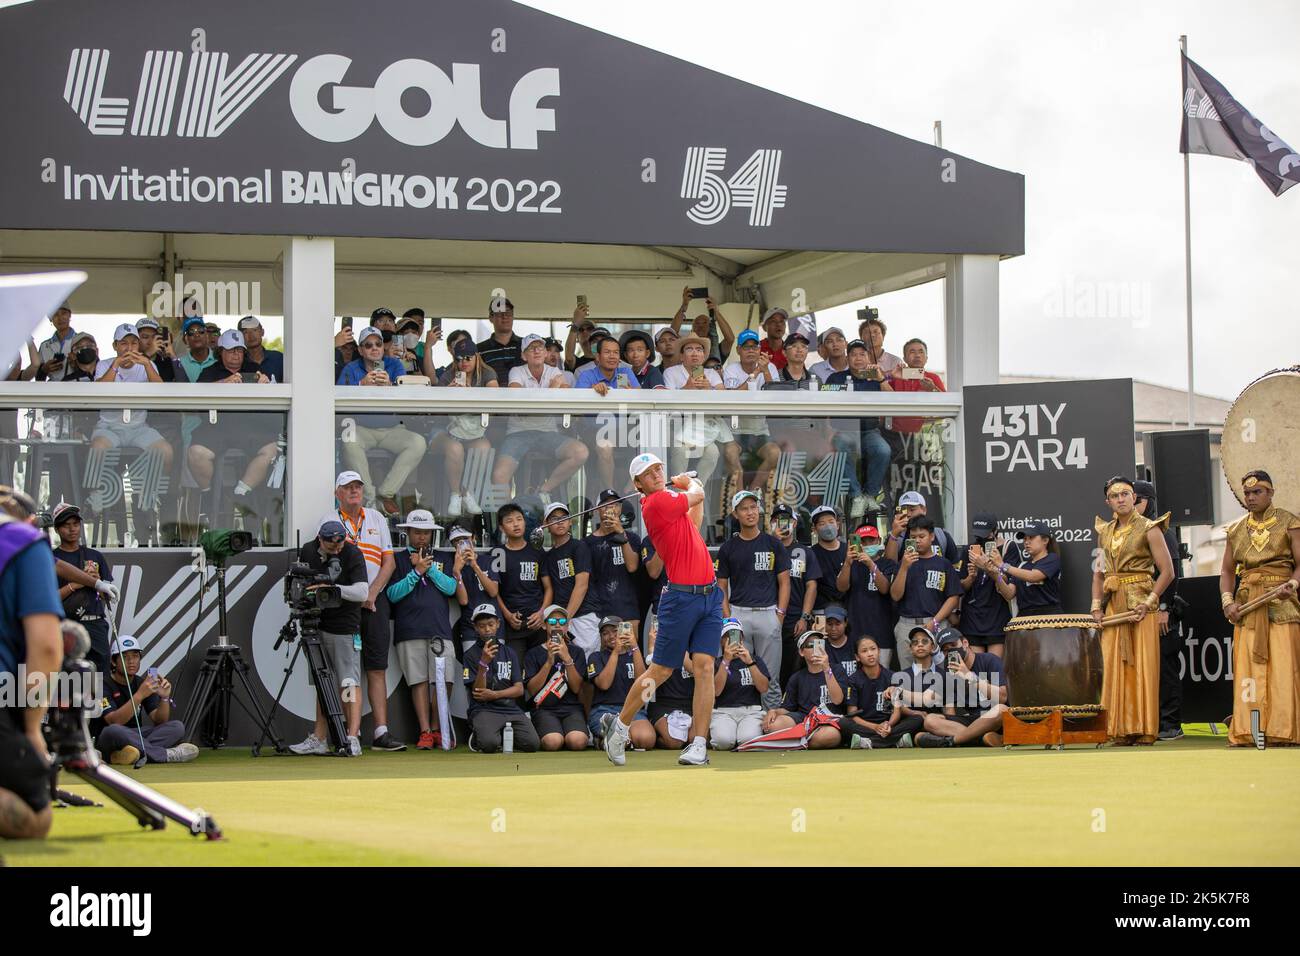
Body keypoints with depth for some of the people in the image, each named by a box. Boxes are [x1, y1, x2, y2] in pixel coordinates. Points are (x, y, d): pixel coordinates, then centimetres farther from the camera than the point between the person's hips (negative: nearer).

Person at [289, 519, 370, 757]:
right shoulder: (308, 551, 3)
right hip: (317, 625, 5)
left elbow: (362, 592, -22)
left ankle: (353, 739, -11)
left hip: (345, 629, -5)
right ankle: (318, 740, 12)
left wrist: (333, 589, -33)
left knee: (349, 683, -8)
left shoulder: (353, 554, -12)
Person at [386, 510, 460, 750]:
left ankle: (437, 730, 4)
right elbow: (392, 594, 0)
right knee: (419, 681, -6)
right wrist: (417, 572, -8)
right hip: (409, 631, -2)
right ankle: (425, 733, -4)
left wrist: (429, 568, -5)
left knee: (444, 681, -7)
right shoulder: (397, 559, 11)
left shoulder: (441, 559, 19)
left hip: (440, 629, 2)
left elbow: (451, 587, 4)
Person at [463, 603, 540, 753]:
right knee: (489, 744, -34)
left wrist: (494, 694, -8)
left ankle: (505, 735, 11)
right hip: (484, 710, -4)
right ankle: (477, 737, 3)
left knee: (532, 744, -20)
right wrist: (483, 663, -21)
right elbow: (478, 693, -6)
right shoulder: (471, 655, 4)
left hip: (511, 709, 4)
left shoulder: (509, 653, 16)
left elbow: (519, 689, 9)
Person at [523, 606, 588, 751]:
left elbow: (576, 688, 1)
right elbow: (532, 690, -2)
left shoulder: (576, 652, 14)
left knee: (578, 741, -31)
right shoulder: (533, 653, 10)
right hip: (544, 710, -1)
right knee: (553, 742, -31)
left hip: (571, 708, 1)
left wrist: (567, 659, -12)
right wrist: (549, 662, -12)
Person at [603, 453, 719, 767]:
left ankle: (699, 745, -6)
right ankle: (619, 727, 19)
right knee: (660, 671, 1)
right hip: (682, 597, -7)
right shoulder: (657, 503, -11)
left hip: (710, 595, 7)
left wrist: (689, 485, 31)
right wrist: (690, 484, 25)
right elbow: (697, 494, 4)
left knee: (704, 667, -5)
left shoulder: (670, 500, 14)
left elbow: (692, 525, 31)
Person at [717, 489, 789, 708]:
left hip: (768, 613, -1)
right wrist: (728, 618, -3)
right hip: (738, 614, 1)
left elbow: (784, 582, 7)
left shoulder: (773, 544, 7)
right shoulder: (728, 547, 9)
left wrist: (780, 615, -4)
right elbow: (722, 587, 9)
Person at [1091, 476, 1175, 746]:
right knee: (1115, 667, 3)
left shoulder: (1149, 529, -3)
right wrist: (1096, 606, 6)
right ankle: (1121, 730, 7)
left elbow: (1167, 571, -7)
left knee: (1142, 666, -5)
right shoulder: (1105, 531, 13)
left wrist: (1149, 602, -14)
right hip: (1113, 606, 5)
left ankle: (1144, 730, -2)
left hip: (1140, 604, -5)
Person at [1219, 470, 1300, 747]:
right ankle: (1246, 732, -1)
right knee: (1246, 669, -2)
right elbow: (1227, 570, 16)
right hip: (1247, 606, 4)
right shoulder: (1237, 529, 15)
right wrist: (1228, 601, 0)